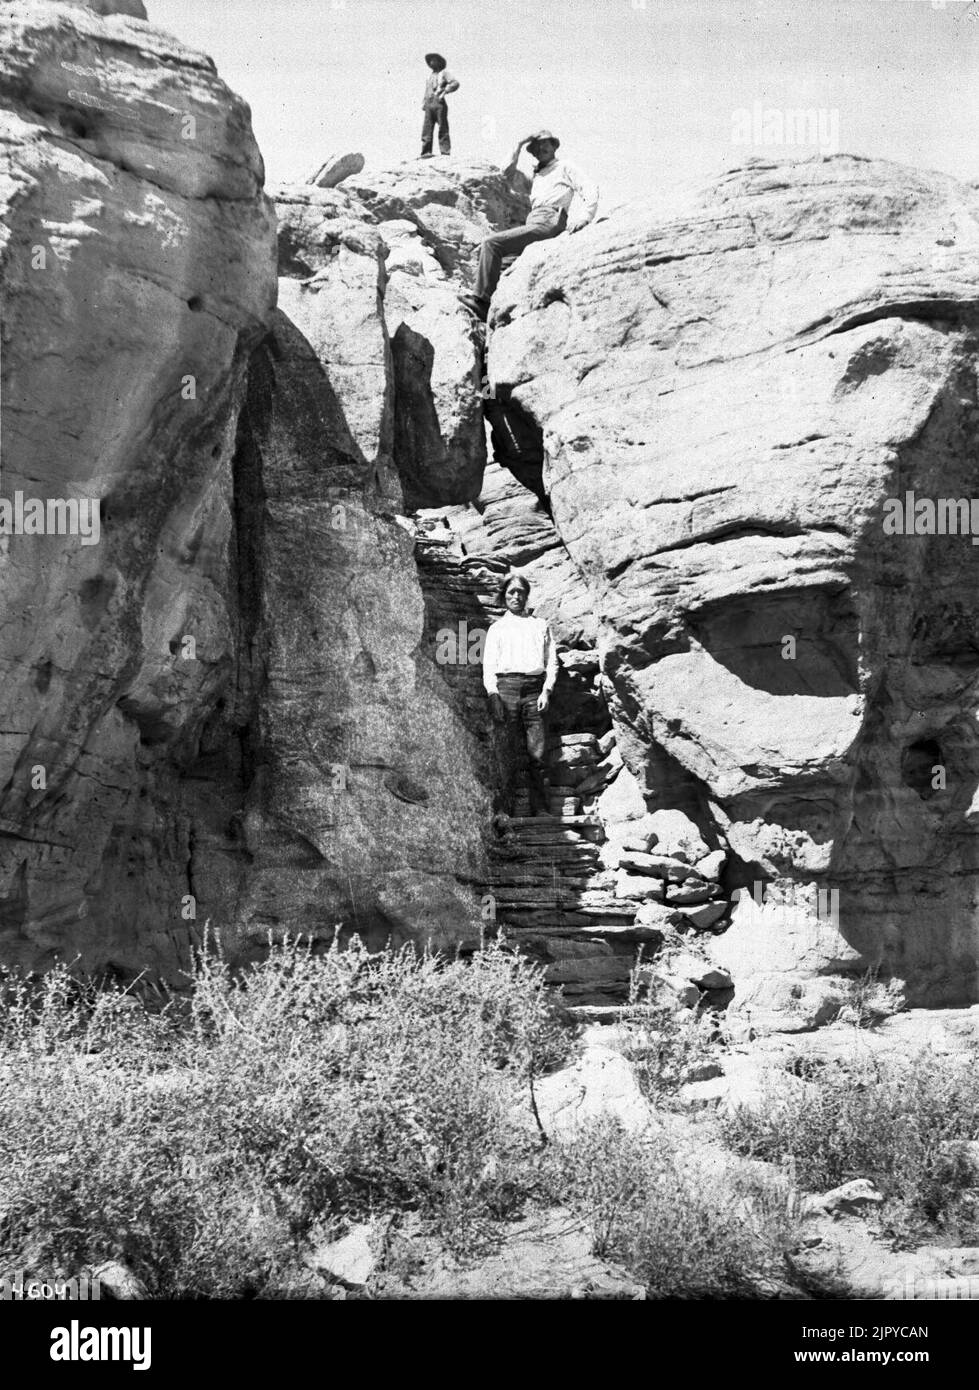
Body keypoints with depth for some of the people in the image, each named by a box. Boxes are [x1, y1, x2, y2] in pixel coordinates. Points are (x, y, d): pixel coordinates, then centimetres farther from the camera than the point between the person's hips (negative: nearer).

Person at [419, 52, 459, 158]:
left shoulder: (444, 73, 4)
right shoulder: (430, 75, 24)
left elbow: (455, 83, -9)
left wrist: (444, 91, -18)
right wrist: (424, 103, 17)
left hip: (439, 103, -6)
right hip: (429, 104, 6)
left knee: (442, 128, -7)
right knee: (427, 128, -2)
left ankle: (445, 151, -8)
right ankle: (426, 152, -4)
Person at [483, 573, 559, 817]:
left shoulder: (540, 625, 21)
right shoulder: (497, 628, 17)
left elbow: (551, 661, 15)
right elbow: (489, 664, 9)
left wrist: (546, 690, 0)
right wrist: (493, 695, -5)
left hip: (534, 688, 1)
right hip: (506, 686, -1)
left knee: (537, 754, -6)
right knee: (507, 754, -8)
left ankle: (541, 809, -6)